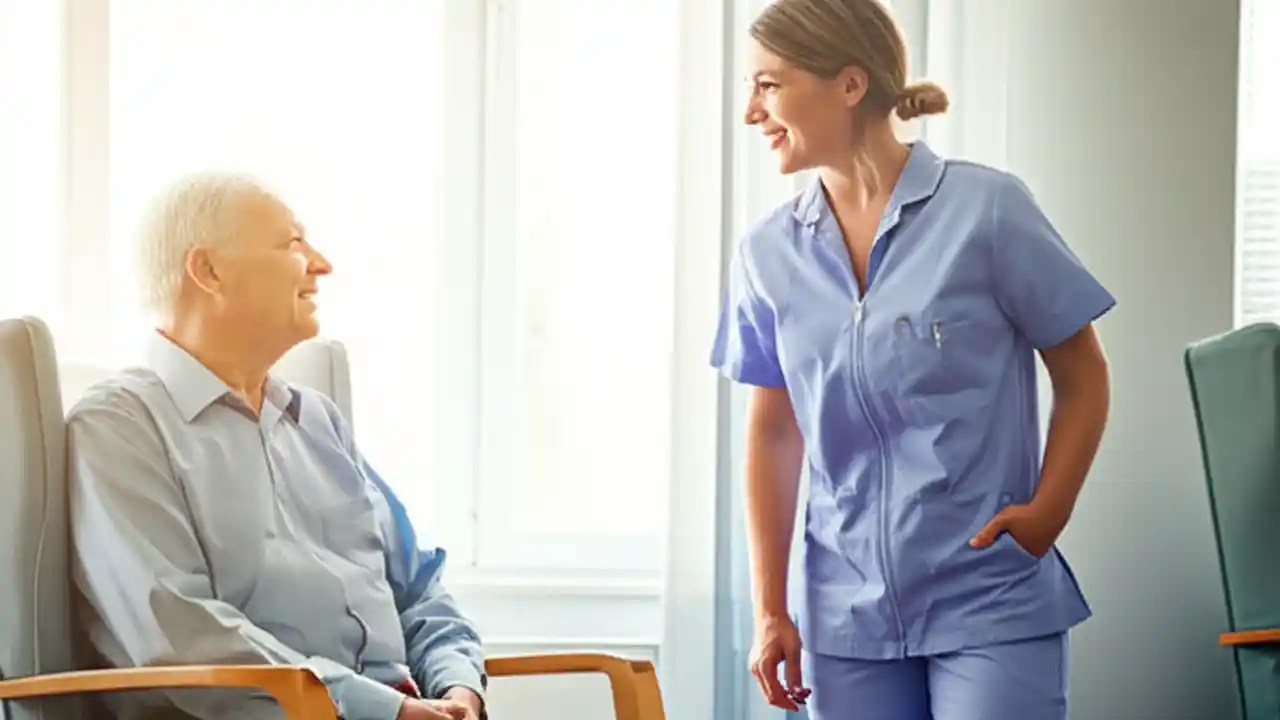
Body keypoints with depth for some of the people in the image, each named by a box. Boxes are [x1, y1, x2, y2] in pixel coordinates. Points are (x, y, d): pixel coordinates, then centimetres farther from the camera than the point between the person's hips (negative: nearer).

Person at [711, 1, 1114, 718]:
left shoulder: (987, 210, -6)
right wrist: (770, 610, 8)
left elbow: (1083, 378, 1)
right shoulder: (769, 255, 4)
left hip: (991, 606, -3)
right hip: (847, 613, 4)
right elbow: (773, 434, 10)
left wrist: (1047, 511, -12)